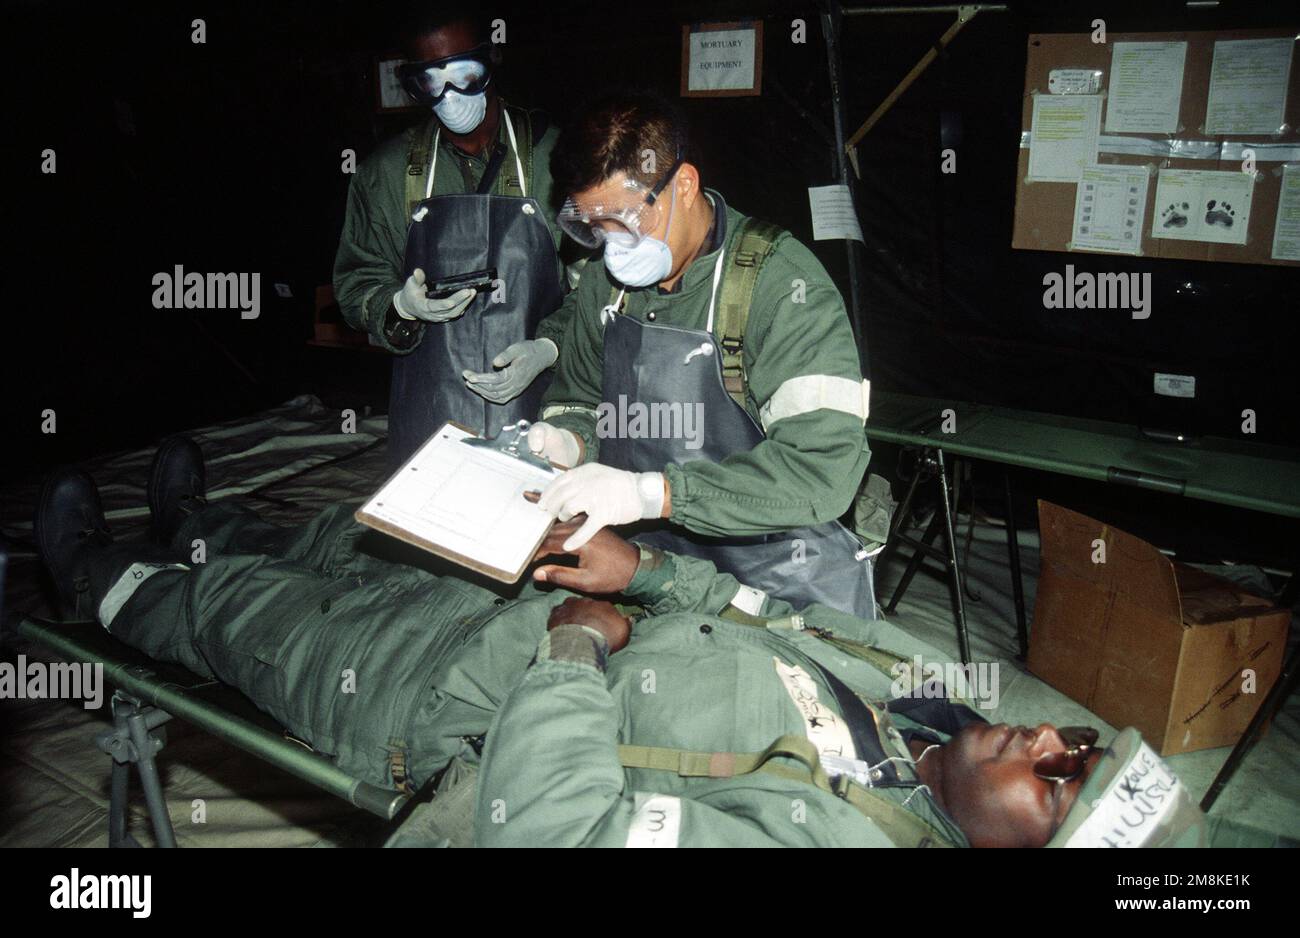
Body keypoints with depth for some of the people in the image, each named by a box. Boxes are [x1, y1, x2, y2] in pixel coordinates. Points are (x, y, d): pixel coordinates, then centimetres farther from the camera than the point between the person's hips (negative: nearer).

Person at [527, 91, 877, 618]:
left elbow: (824, 466, -24)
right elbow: (578, 400, 20)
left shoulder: (781, 282, -15)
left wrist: (653, 492, -29)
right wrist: (567, 441, -5)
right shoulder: (602, 285, 5)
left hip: (781, 582, -4)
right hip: (652, 556, 5)